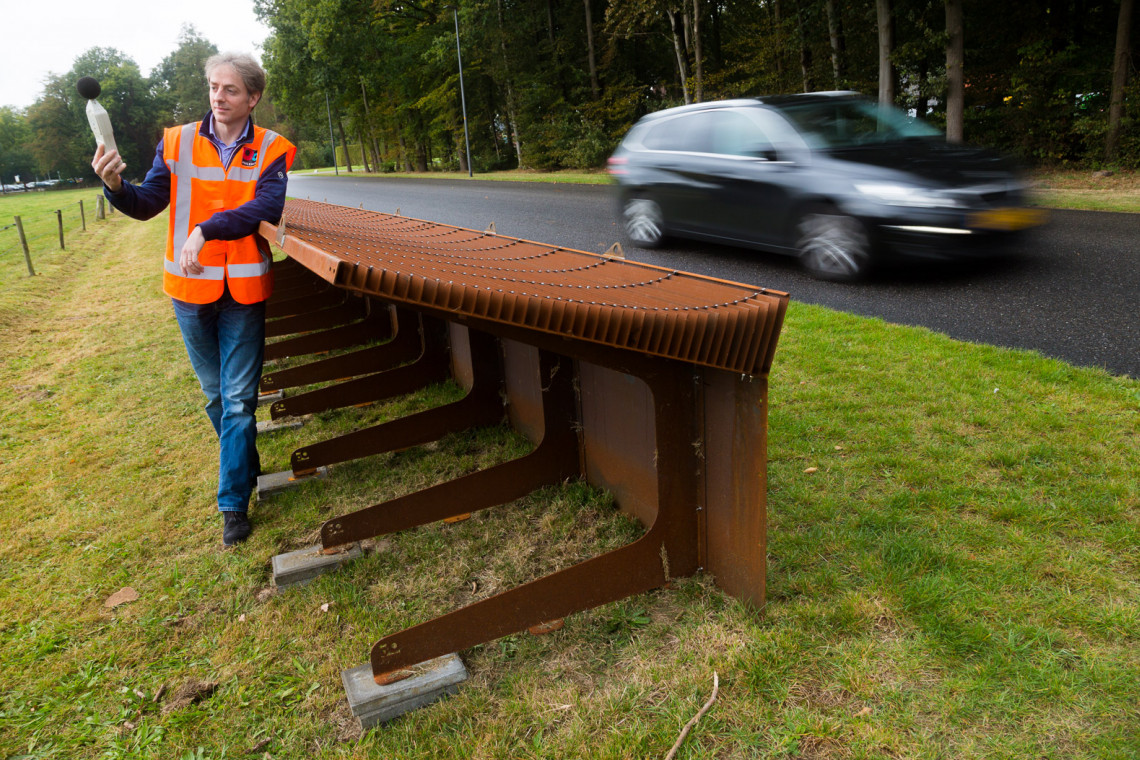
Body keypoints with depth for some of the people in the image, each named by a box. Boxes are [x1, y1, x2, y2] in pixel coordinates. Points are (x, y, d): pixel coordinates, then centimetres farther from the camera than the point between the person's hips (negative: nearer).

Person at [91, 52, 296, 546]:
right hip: (191, 288, 3)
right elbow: (148, 203, 0)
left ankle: (233, 503, 7)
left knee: (238, 399, -1)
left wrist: (206, 229, -30)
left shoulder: (272, 150, -4)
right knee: (214, 394, 16)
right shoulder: (177, 143, 3)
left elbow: (267, 207, -19)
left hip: (244, 291, -3)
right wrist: (116, 186, -21)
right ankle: (246, 463, 39)